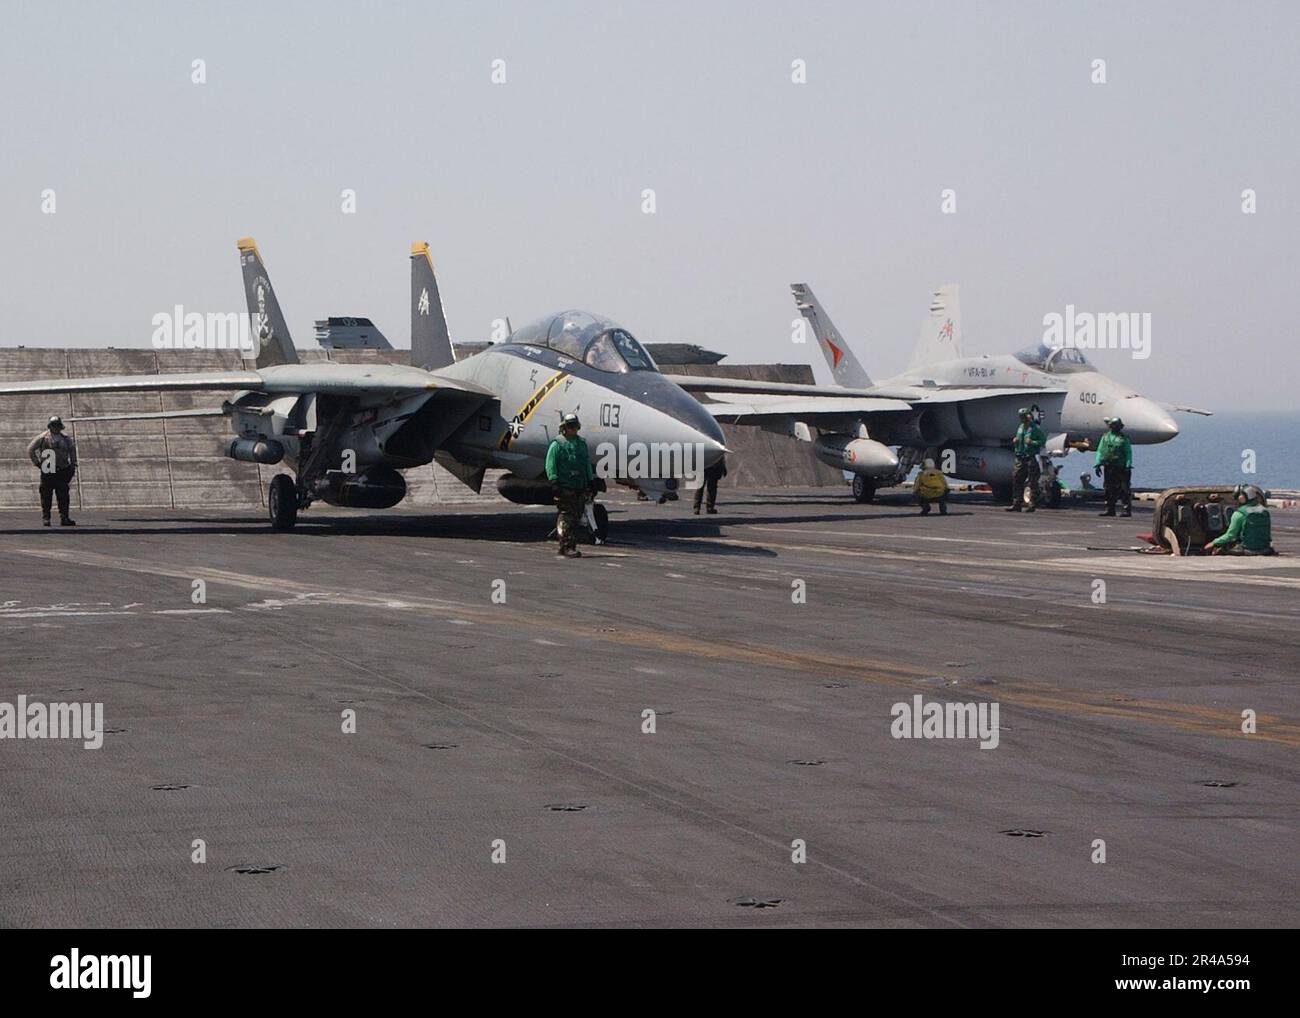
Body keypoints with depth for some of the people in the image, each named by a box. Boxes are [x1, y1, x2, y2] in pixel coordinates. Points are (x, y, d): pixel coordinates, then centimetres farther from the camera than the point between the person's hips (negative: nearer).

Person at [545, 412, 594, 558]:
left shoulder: (581, 443, 17)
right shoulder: (557, 444, -1)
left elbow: (587, 464, 24)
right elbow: (550, 465, -6)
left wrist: (591, 480, 19)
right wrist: (554, 481, -14)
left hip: (580, 487, 6)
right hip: (565, 487, -6)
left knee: (576, 517, 6)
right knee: (567, 517, -10)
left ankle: (564, 547, 12)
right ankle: (567, 547, -10)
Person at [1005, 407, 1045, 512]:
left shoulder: (1035, 428, -5)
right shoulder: (1020, 428, 16)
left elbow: (1043, 440, -6)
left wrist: (1032, 442, -19)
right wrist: (1015, 442, 4)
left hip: (1031, 458, -7)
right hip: (1020, 458, 7)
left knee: (1032, 483, -3)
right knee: (1017, 480, 5)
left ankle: (1032, 504, -1)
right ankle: (1016, 504, 9)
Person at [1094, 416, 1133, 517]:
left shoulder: (1124, 438, 3)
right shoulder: (1105, 437, 13)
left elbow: (1128, 453, 0)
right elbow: (1100, 451, 12)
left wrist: (1128, 466, -10)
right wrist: (1097, 464, 3)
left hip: (1121, 467, -4)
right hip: (1108, 467, 4)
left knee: (1124, 489, -7)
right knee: (1110, 490, 7)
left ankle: (1127, 510, -6)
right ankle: (1110, 509, 13)